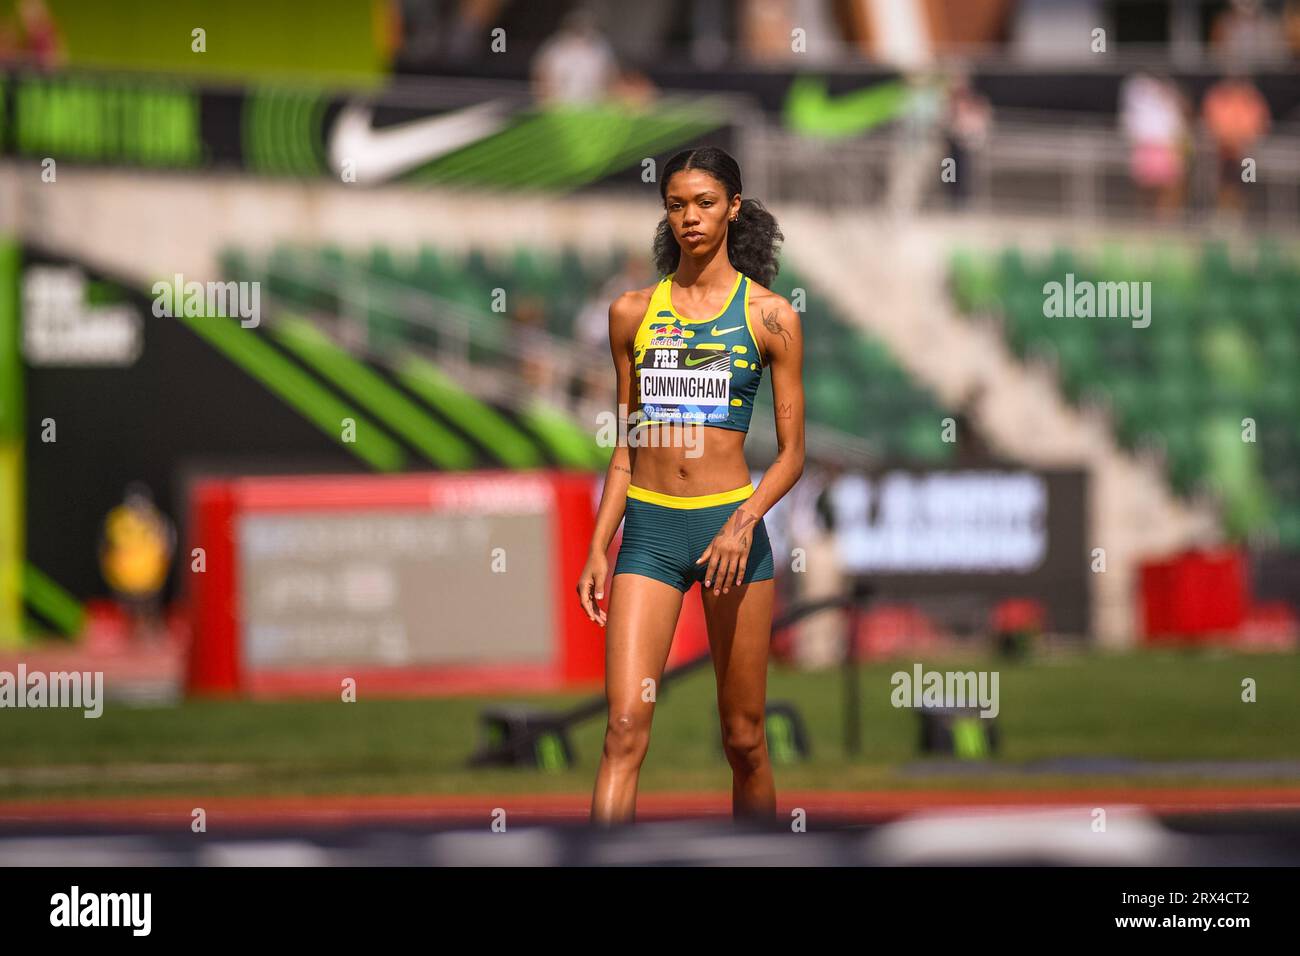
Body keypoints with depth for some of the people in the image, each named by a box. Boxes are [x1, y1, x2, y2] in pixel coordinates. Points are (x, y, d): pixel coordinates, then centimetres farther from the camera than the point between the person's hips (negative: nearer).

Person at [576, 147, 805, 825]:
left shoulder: (769, 316, 2)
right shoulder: (632, 312, 9)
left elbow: (792, 453, 2)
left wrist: (743, 523, -14)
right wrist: (598, 549, 8)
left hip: (732, 521, -1)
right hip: (648, 527, 1)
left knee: (744, 738, 4)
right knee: (625, 727, -12)